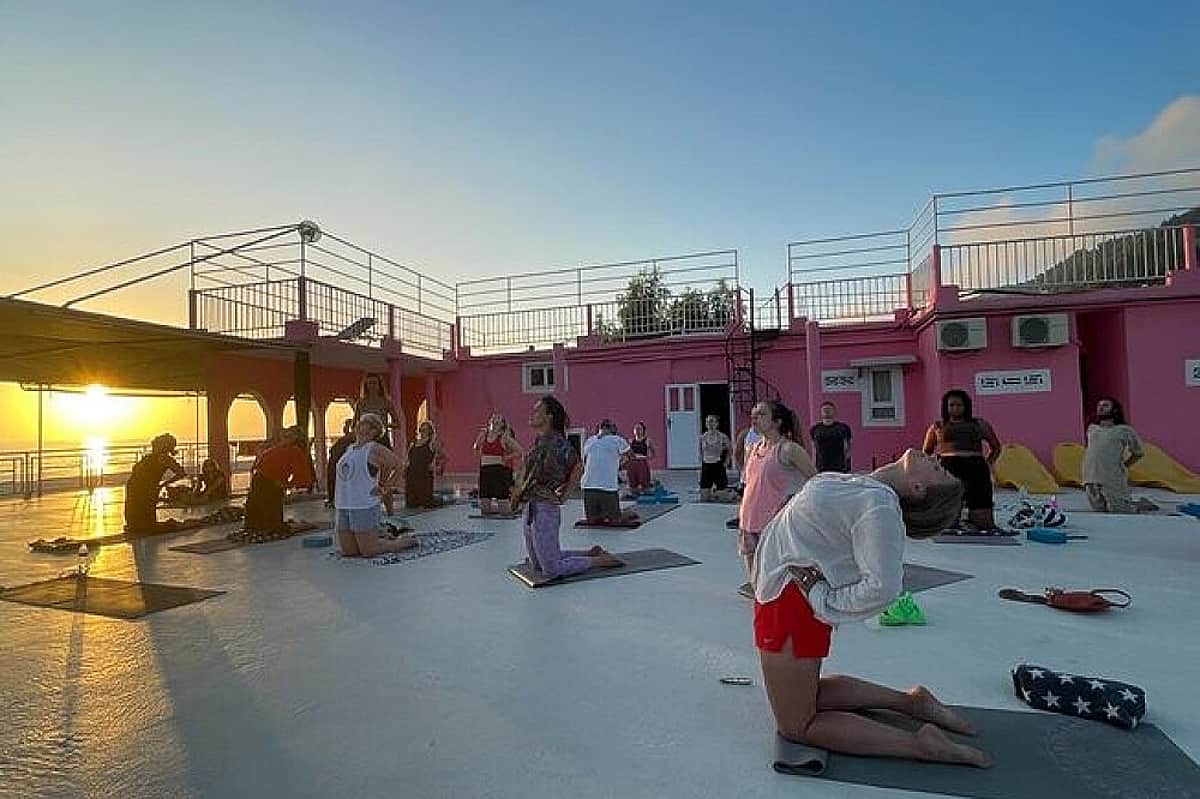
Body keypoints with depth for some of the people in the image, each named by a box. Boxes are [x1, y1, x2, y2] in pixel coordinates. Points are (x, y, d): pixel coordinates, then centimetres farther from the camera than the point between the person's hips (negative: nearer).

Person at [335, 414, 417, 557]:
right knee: (348, 552, 6)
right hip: (343, 507, 7)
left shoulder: (374, 449, -9)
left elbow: (398, 466, -12)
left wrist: (384, 488, -8)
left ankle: (407, 540, 15)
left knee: (368, 552, -5)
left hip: (364, 506, -7)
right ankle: (379, 539, 29)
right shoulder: (349, 449, 15)